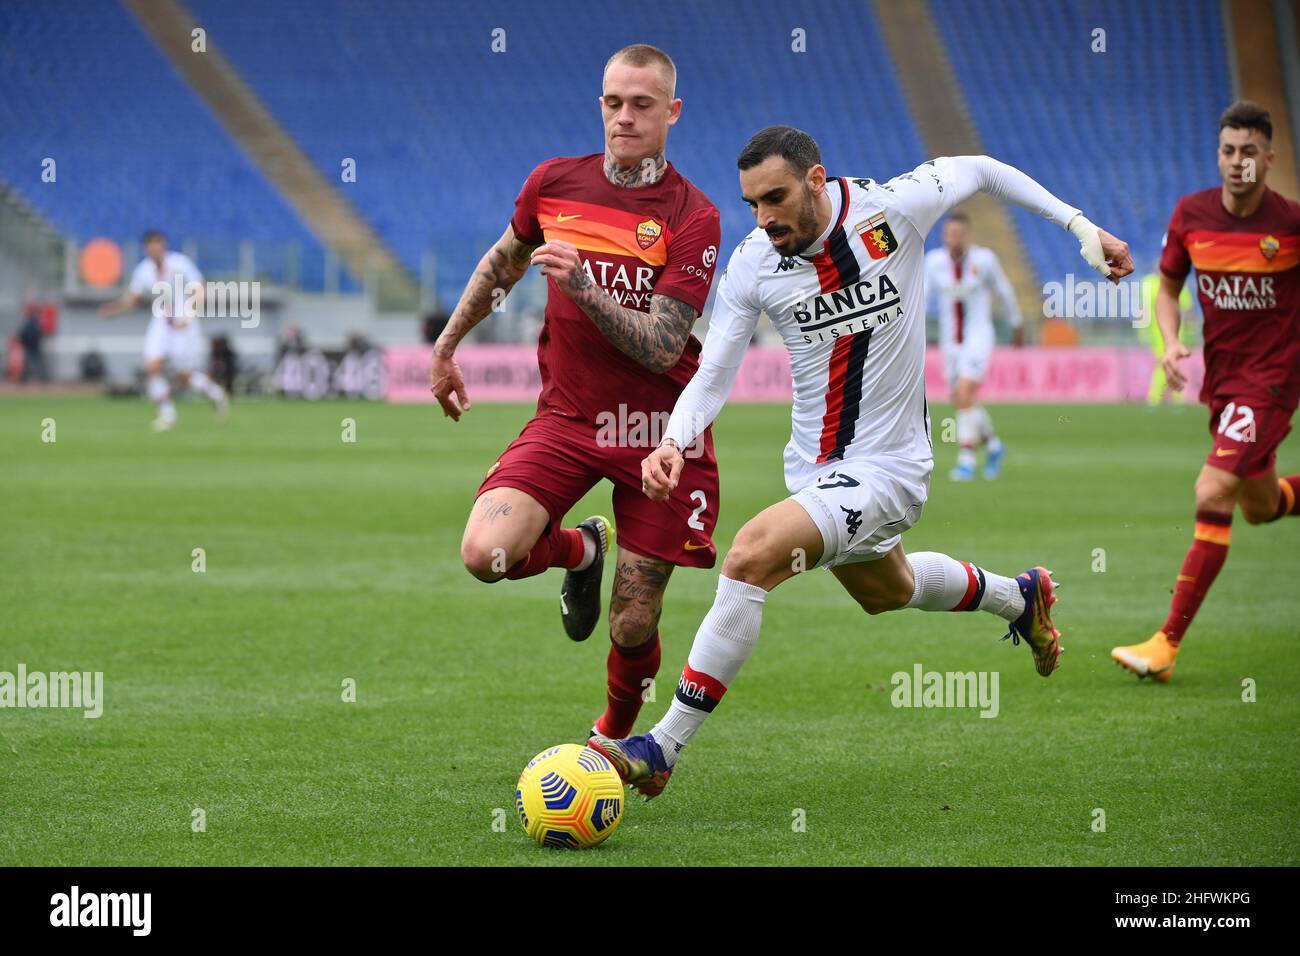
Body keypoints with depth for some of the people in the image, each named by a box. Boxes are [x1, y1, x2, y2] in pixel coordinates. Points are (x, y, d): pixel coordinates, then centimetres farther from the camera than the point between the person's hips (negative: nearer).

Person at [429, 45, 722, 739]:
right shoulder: (554, 183, 2)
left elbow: (660, 348, -19)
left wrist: (581, 286, -32)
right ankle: (580, 550, 12)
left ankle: (613, 736, 30)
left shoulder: (693, 218, -10)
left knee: (633, 628, -1)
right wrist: (445, 348, 27)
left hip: (658, 432, -3)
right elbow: (501, 264, 23)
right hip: (565, 417, 3)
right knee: (486, 554, -22)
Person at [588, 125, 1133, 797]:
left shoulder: (893, 207, -18)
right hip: (815, 465, 6)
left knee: (751, 556, -26)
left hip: (886, 469, -6)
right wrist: (673, 441, -24)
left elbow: (979, 170, 1)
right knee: (885, 591, 30)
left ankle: (662, 750, -18)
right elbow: (713, 375, -4)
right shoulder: (751, 267, -11)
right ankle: (1021, 598, 61)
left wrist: (1080, 225, 4)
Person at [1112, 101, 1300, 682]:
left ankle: (1168, 644, -17)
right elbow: (1168, 289, 9)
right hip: (1220, 375, 6)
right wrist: (1171, 344, -8)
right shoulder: (1190, 214, -3)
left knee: (1213, 494, -18)